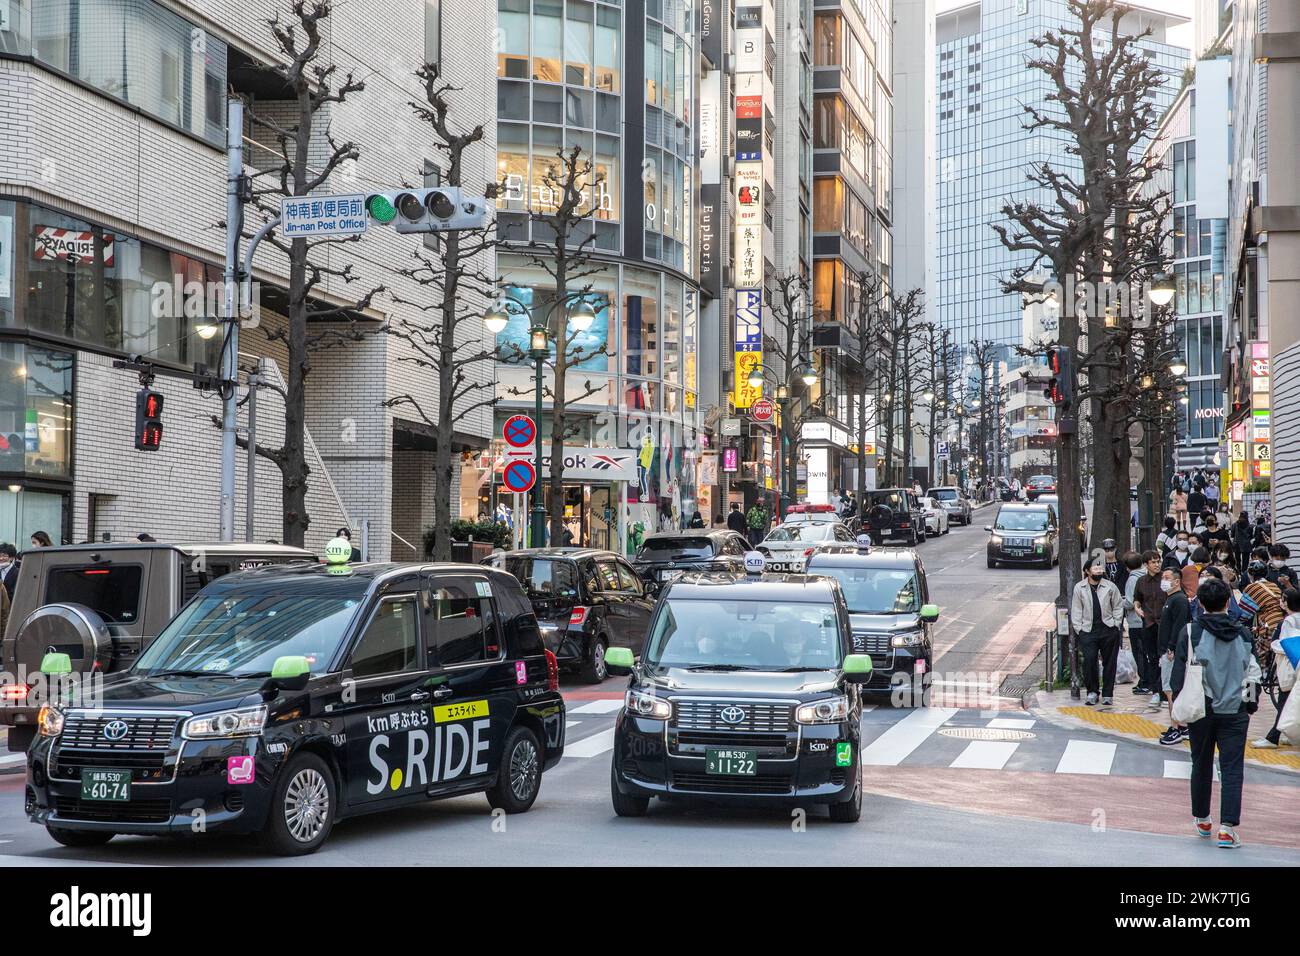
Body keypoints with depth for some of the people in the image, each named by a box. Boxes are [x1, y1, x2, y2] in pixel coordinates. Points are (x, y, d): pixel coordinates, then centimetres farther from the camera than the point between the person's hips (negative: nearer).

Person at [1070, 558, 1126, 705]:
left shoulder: (1110, 587, 4)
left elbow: (1118, 607, 11)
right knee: (1089, 660, -12)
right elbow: (1076, 610, 6)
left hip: (1109, 630, 1)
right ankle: (1092, 692, 2)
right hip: (1088, 631, -1)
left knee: (1109, 662, 5)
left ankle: (1107, 694, 14)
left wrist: (1115, 625, 2)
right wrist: (1079, 628, -1)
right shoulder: (1079, 588, 4)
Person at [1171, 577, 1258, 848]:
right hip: (1235, 711, 0)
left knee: (1201, 765, 16)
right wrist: (1251, 706, 18)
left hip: (1201, 711, 0)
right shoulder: (1244, 635, 1)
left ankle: (1202, 819, 27)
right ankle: (1227, 826, -12)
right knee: (1232, 768, 0)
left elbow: (1179, 675, -6)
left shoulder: (1191, 633, -6)